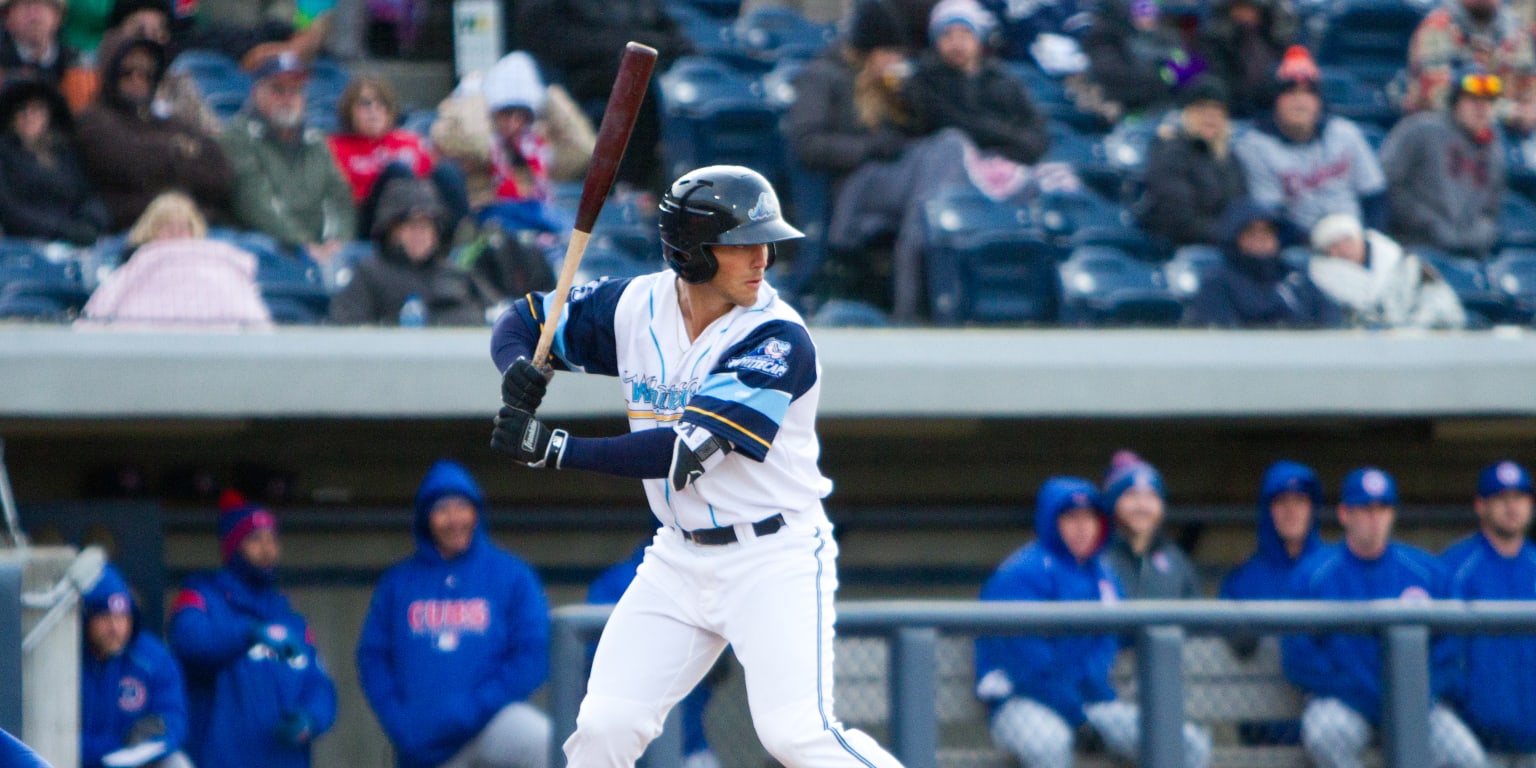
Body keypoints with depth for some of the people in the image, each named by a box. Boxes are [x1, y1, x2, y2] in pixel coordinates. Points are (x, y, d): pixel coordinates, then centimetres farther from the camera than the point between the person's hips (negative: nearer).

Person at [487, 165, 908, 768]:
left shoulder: (778, 342, -21)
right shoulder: (635, 306, -2)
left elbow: (682, 453, -28)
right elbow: (521, 322, 11)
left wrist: (551, 449, -30)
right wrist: (518, 367, -14)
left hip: (778, 558, -6)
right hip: (679, 560, 6)